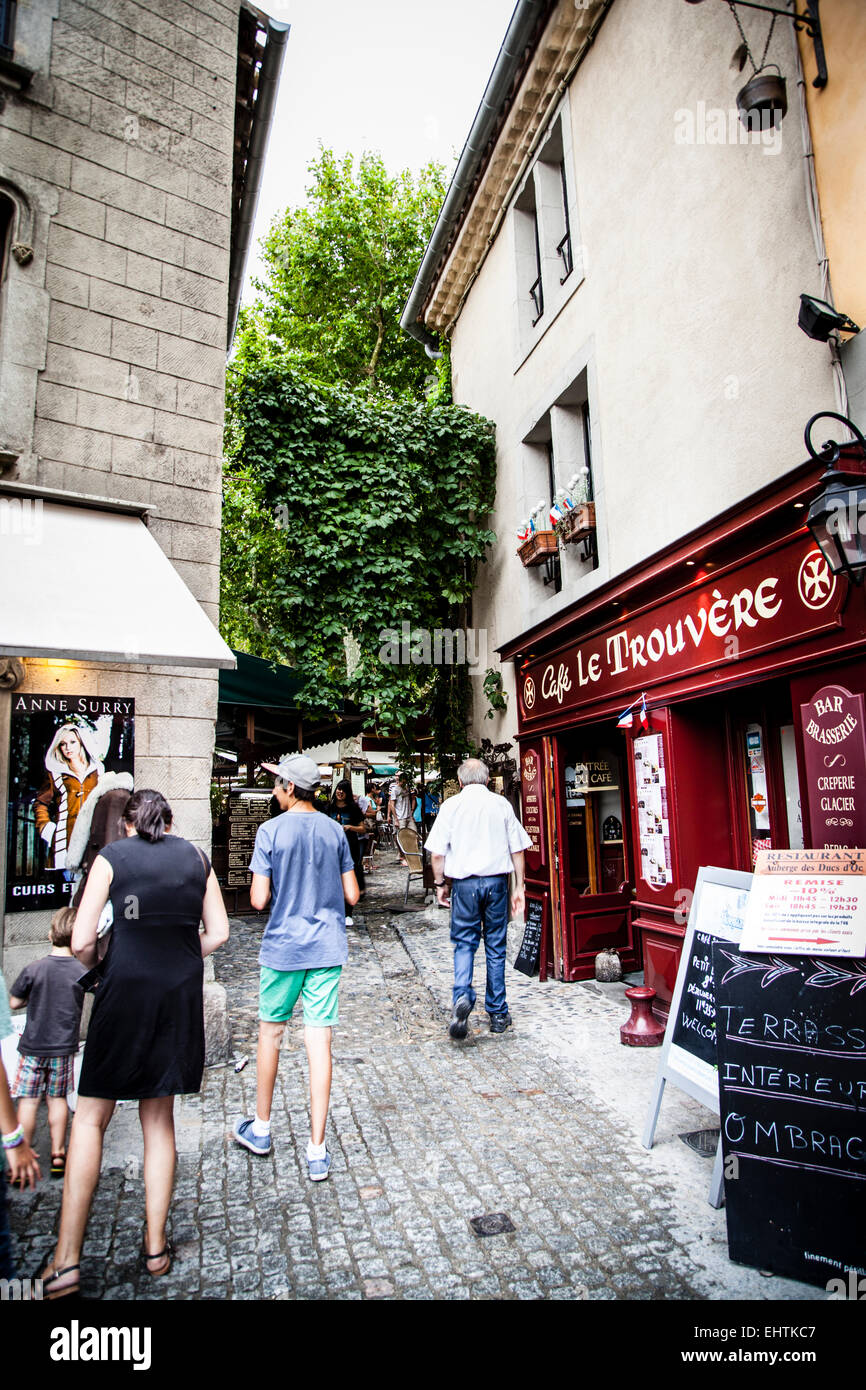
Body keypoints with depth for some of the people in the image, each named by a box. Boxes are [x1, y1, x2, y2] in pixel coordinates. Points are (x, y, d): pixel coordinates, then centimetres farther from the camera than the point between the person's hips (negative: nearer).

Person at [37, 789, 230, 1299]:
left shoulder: (111, 857, 0)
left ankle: (67, 1260, 13)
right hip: (181, 994, 3)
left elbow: (82, 942, -5)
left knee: (91, 1118, 12)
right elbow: (218, 934, 4)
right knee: (159, 1118, 16)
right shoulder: (197, 858, 6)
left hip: (125, 991, -3)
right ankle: (156, 1246, 24)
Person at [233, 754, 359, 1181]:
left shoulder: (271, 831, -11)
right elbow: (351, 895, 2)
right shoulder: (334, 830, 0)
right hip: (327, 948, 2)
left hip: (283, 947, -2)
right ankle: (317, 1151, 10)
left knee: (270, 1033, 17)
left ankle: (261, 1129, 34)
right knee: (319, 1041, 5)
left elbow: (259, 900, -12)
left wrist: (282, 891, 8)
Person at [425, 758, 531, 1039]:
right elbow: (517, 850, 3)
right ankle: (497, 1014, 20)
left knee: (464, 944, 8)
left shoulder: (451, 805, -1)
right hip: (496, 881, 1)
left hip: (464, 883, -1)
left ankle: (462, 996, -15)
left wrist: (439, 884, 9)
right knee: (496, 947, 11)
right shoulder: (501, 804, 2)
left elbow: (438, 852, -3)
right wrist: (519, 887, 9)